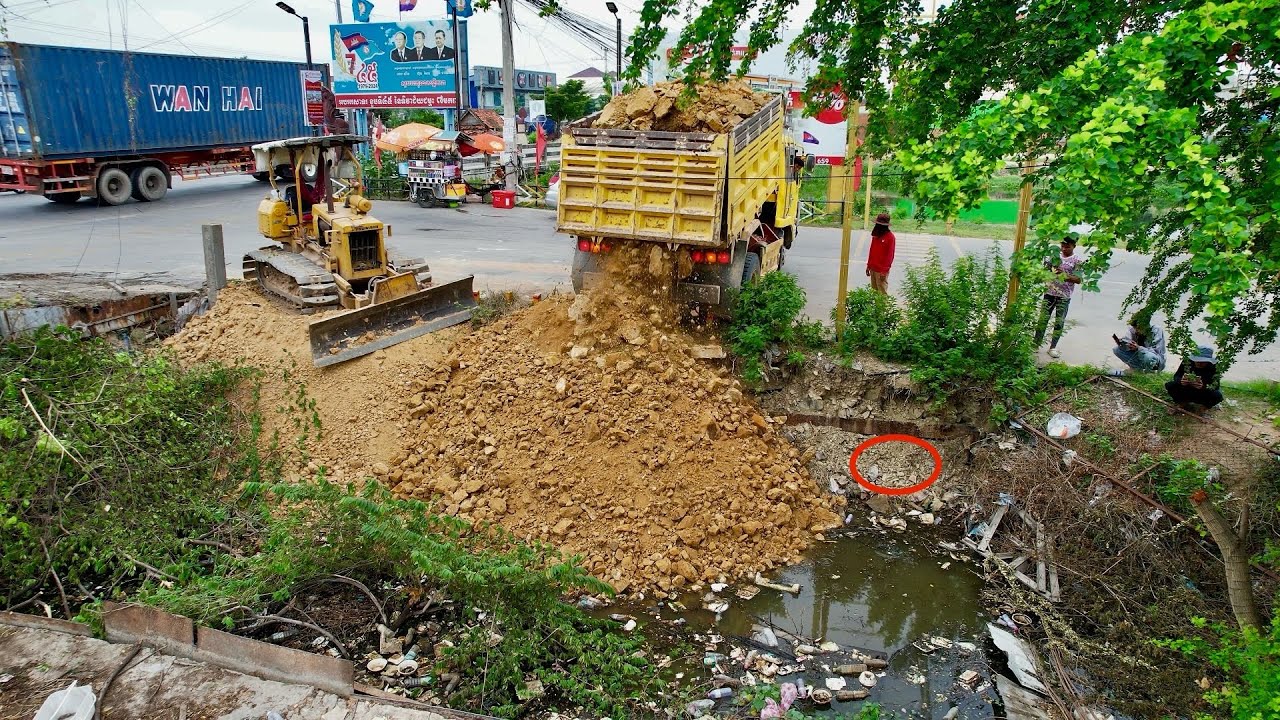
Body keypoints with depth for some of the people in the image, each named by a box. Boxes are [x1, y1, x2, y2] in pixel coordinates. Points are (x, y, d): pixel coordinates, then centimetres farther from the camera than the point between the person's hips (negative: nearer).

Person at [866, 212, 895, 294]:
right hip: (873, 269, 7)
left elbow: (890, 255, -13)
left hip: (881, 270, -7)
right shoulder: (876, 235, 10)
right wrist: (868, 265, 16)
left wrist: (884, 271, -15)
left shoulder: (890, 237, -12)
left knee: (882, 293, -6)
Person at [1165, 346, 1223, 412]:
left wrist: (1203, 387, -43)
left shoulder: (1213, 366, -18)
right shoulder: (1187, 361, -16)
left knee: (1217, 396, -31)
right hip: (1186, 390, 1)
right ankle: (1183, 403, 2)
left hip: (1203, 393, -1)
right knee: (1169, 385, -23)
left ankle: (1204, 406, 3)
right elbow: (1176, 376, -11)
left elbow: (1216, 385, -20)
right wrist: (1180, 381, -37)